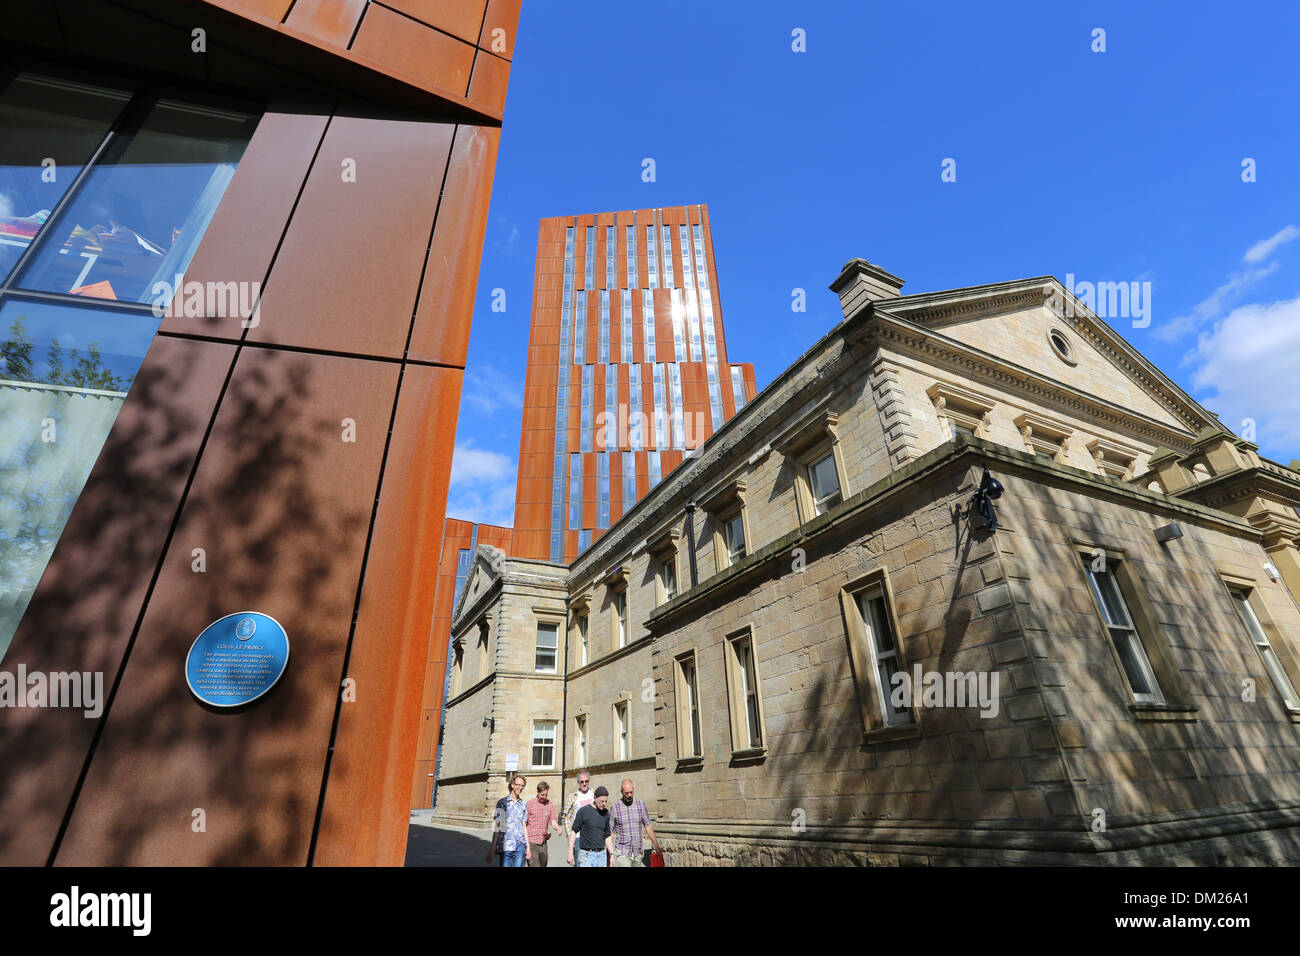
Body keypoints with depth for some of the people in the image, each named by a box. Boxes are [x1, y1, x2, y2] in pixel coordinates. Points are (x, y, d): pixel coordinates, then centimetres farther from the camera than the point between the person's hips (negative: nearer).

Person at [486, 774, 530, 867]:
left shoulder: (523, 804, 11)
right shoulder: (502, 803, -1)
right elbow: (497, 826, -2)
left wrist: (528, 846, 15)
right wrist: (492, 848, -4)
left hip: (520, 845, 3)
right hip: (506, 845, -3)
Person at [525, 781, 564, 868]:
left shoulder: (550, 804, 6)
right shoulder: (530, 804, -6)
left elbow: (553, 821, 5)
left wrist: (558, 828, -17)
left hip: (543, 843, 4)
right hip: (531, 843, -4)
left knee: (543, 864, 10)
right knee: (534, 864, -14)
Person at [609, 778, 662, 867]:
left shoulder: (640, 805, 1)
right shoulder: (615, 807, -6)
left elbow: (648, 827, 7)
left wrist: (656, 846, 6)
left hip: (637, 853, 3)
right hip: (622, 853, -3)